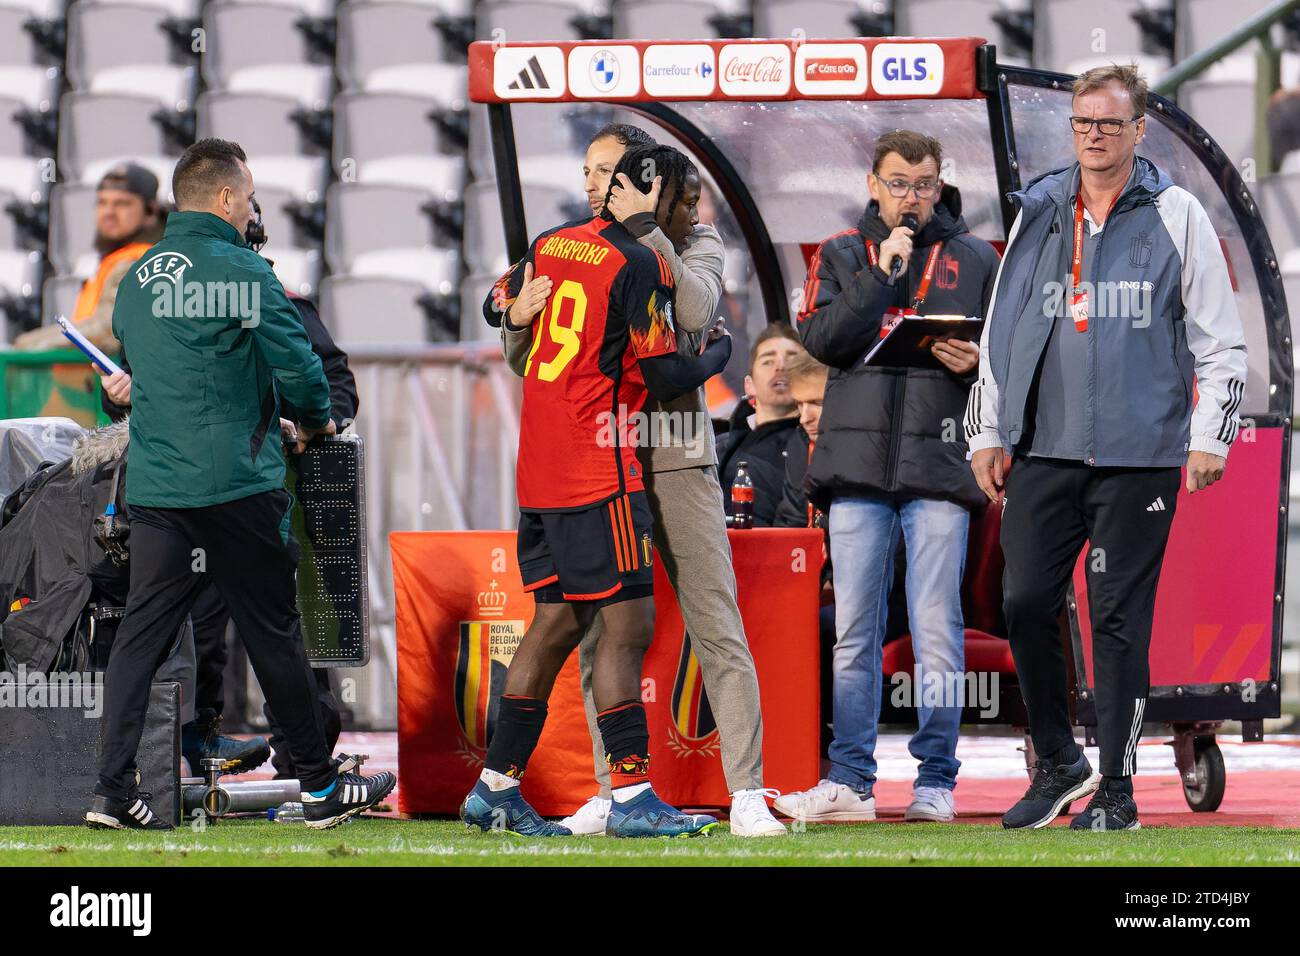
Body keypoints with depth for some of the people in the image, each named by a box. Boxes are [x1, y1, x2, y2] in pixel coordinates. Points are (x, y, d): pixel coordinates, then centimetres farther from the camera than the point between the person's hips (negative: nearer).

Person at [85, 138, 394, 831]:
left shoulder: (136, 279, 10)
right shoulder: (242, 272, -10)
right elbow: (296, 363, -10)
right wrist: (318, 420, 10)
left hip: (153, 486, 5)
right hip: (236, 487, -5)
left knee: (139, 634, 5)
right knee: (274, 635, 4)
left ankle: (113, 791, -3)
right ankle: (320, 786, 13)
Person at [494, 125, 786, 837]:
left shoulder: (695, 245, 7)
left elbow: (696, 308, -16)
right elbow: (526, 361, 10)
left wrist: (644, 228, -17)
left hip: (675, 457, -3)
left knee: (717, 631, -8)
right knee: (598, 637, 2)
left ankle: (748, 795, -10)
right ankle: (611, 793, 8)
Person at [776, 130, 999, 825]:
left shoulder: (976, 260, 12)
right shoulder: (841, 256, 13)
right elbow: (822, 339, -2)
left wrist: (977, 361, -8)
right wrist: (881, 273, -8)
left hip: (940, 464, -1)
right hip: (858, 463, 1)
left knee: (937, 632, -2)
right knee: (854, 631, 2)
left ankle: (936, 781, 2)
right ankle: (849, 781, 5)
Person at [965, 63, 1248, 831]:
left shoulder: (1175, 215, 2)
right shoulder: (1039, 212, 12)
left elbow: (1222, 341, 2)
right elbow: (1002, 326, 17)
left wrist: (1210, 436, -5)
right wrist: (988, 430, 13)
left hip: (1139, 453, -3)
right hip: (1045, 450, 3)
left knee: (1120, 618, -1)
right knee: (1026, 604, -2)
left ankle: (1117, 789, 6)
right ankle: (1060, 766, 15)